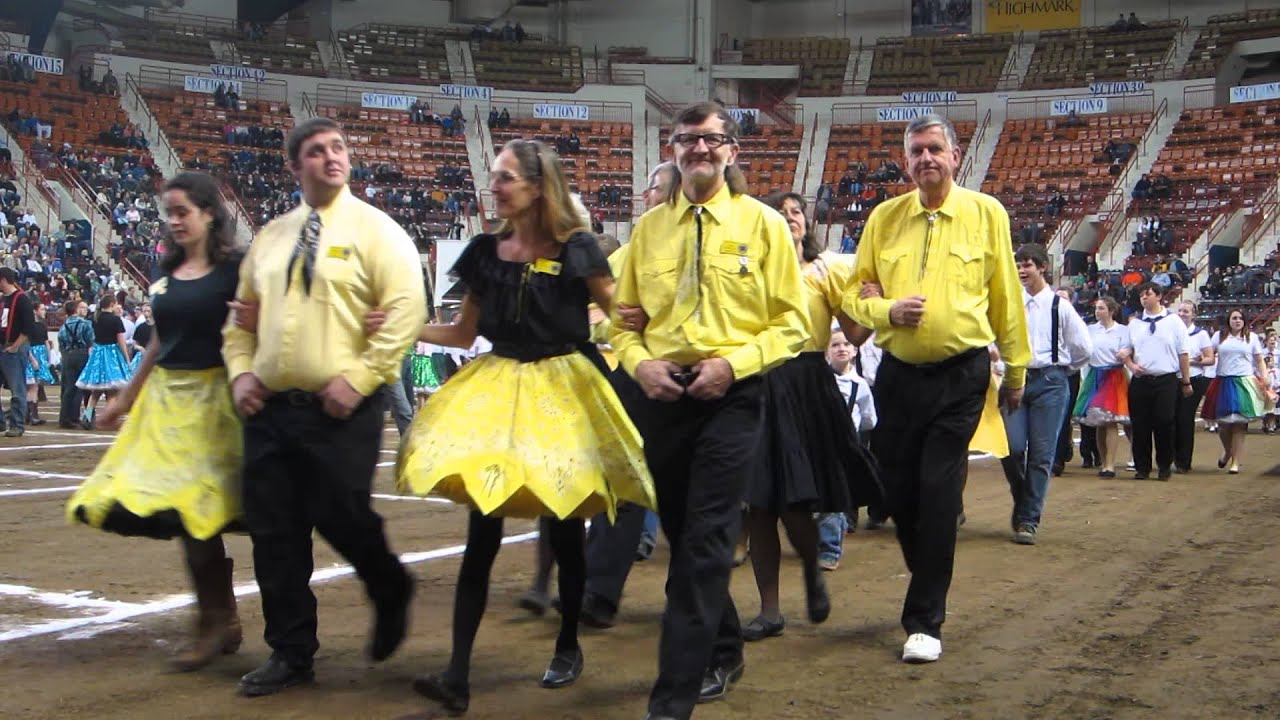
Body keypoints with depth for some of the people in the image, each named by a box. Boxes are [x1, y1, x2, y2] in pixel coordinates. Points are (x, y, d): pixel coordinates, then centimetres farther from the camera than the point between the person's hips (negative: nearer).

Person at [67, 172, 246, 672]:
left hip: (211, 398, -7)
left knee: (195, 507, -9)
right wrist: (125, 400, 22)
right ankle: (223, 619, 19)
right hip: (165, 397, 7)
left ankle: (214, 624, 5)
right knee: (185, 513, 7)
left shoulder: (234, 270, -7)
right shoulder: (166, 272, 12)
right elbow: (157, 343, 19)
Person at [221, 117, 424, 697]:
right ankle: (291, 653, 21)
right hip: (270, 409, 6)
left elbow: (406, 309, -13)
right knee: (274, 533, 7)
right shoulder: (271, 236, 15)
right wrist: (241, 372, 4)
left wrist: (359, 378, -18)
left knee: (341, 519, -3)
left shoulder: (373, 228, -2)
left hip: (340, 409, -6)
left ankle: (391, 593, 30)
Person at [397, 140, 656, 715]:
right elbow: (464, 333, 13)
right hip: (497, 387, 3)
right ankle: (458, 673, -5)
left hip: (561, 389, -3)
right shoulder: (485, 251, 7)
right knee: (482, 532, -4)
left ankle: (568, 647, 28)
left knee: (563, 528, 7)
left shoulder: (575, 249, -4)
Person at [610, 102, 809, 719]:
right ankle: (722, 653, 34)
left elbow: (791, 322, -1)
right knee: (681, 535, 13)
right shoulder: (649, 227, 10)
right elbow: (624, 317, 14)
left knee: (704, 544, -9)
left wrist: (734, 362, -16)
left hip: (731, 396, -4)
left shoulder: (762, 223, 1)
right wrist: (638, 361, -7)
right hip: (660, 393, 4)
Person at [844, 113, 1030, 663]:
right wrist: (887, 311, -14)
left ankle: (925, 621, 2)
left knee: (939, 493, -7)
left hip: (960, 376, -3)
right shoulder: (884, 218, 4)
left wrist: (1016, 370, 10)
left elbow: (1006, 297, 5)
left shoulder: (986, 213, 0)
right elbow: (855, 293, 8)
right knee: (898, 490, 8)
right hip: (898, 374, 3)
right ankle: (931, 584, 34)